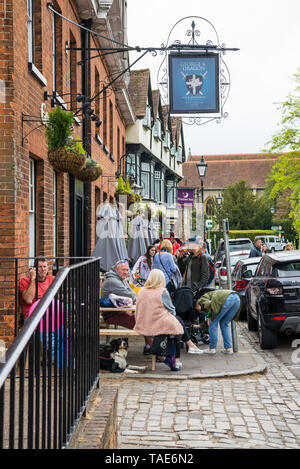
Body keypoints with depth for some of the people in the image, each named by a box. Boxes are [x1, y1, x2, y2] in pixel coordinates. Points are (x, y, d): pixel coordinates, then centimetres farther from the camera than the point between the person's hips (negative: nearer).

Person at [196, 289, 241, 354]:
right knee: (224, 324, 22)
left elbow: (208, 304, -6)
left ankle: (212, 348, 13)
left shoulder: (202, 300, 20)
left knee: (213, 322, 8)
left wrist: (211, 317, 7)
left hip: (227, 299, -8)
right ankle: (228, 348, 16)